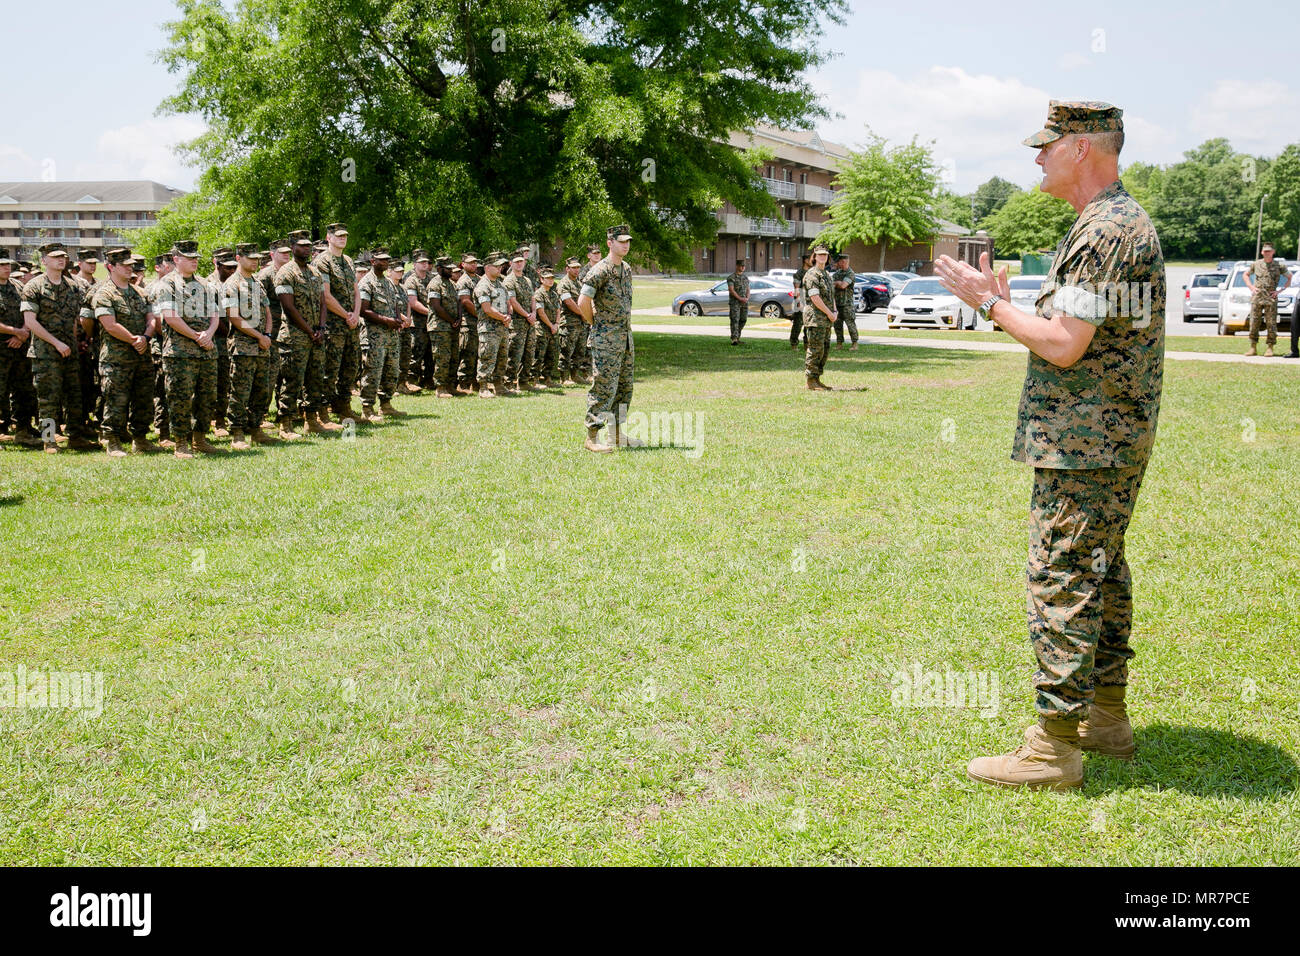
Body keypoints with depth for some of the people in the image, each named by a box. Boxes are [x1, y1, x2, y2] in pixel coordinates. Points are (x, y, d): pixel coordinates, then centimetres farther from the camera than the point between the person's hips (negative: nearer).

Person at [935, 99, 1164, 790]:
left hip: (1081, 443, -11)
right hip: (1118, 439, 11)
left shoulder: (1102, 231, -18)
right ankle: (1106, 716, 27)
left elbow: (1062, 345, -23)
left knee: (1062, 580, -8)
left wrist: (988, 301, -11)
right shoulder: (1125, 222, 17)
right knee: (1102, 573, 16)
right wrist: (1000, 298, 13)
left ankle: (1053, 746, -4)